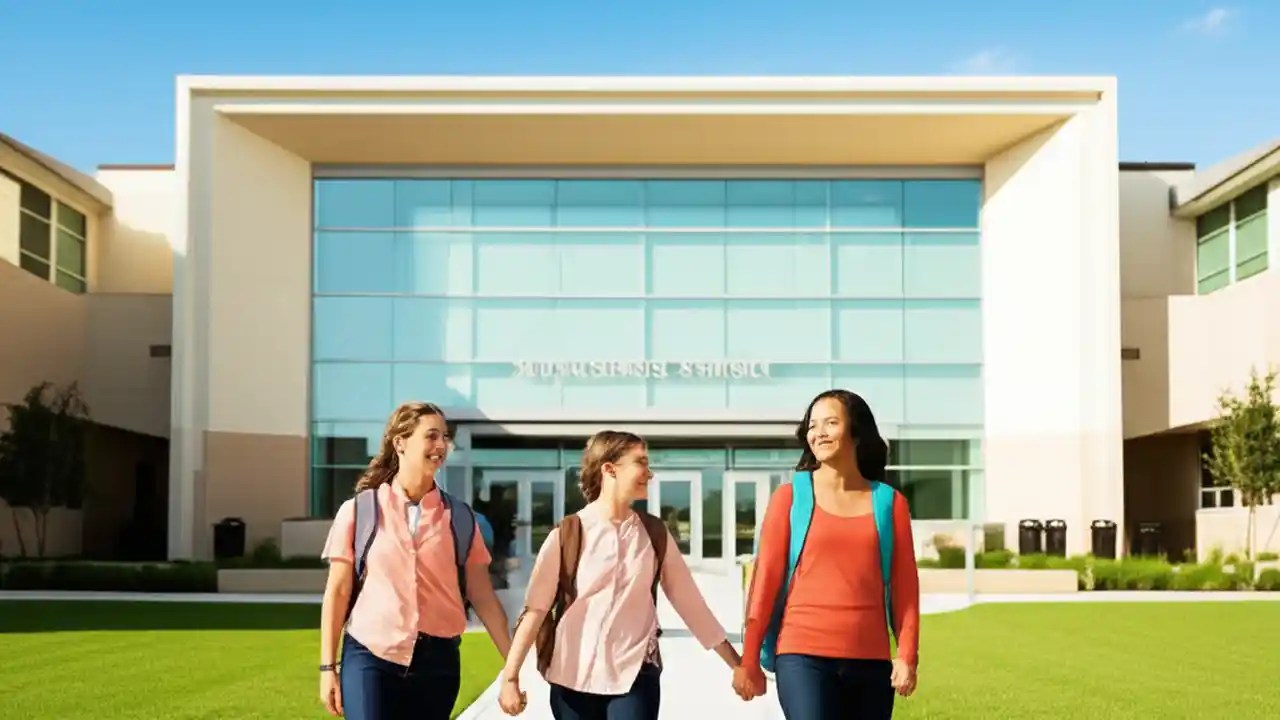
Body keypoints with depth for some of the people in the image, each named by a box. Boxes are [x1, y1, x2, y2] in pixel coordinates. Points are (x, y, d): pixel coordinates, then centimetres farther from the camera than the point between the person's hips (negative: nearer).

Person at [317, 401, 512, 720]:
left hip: (437, 661, 2)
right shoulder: (359, 510, 0)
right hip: (370, 657, -2)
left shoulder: (459, 517, 5)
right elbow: (337, 592, 2)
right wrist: (328, 666, 0)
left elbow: (482, 596, 6)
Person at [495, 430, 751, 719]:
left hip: (635, 677, 1)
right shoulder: (566, 535, -3)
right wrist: (510, 676, -10)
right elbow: (535, 608, -4)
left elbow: (690, 602, 8)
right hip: (573, 679, -1)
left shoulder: (655, 533, 5)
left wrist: (736, 664, 8)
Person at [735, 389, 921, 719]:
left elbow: (904, 585, 7)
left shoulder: (889, 502, 8)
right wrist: (749, 659, -1)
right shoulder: (791, 495, 3)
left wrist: (907, 654, -4)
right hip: (804, 655, -3)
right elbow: (766, 576, 1)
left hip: (870, 660, 3)